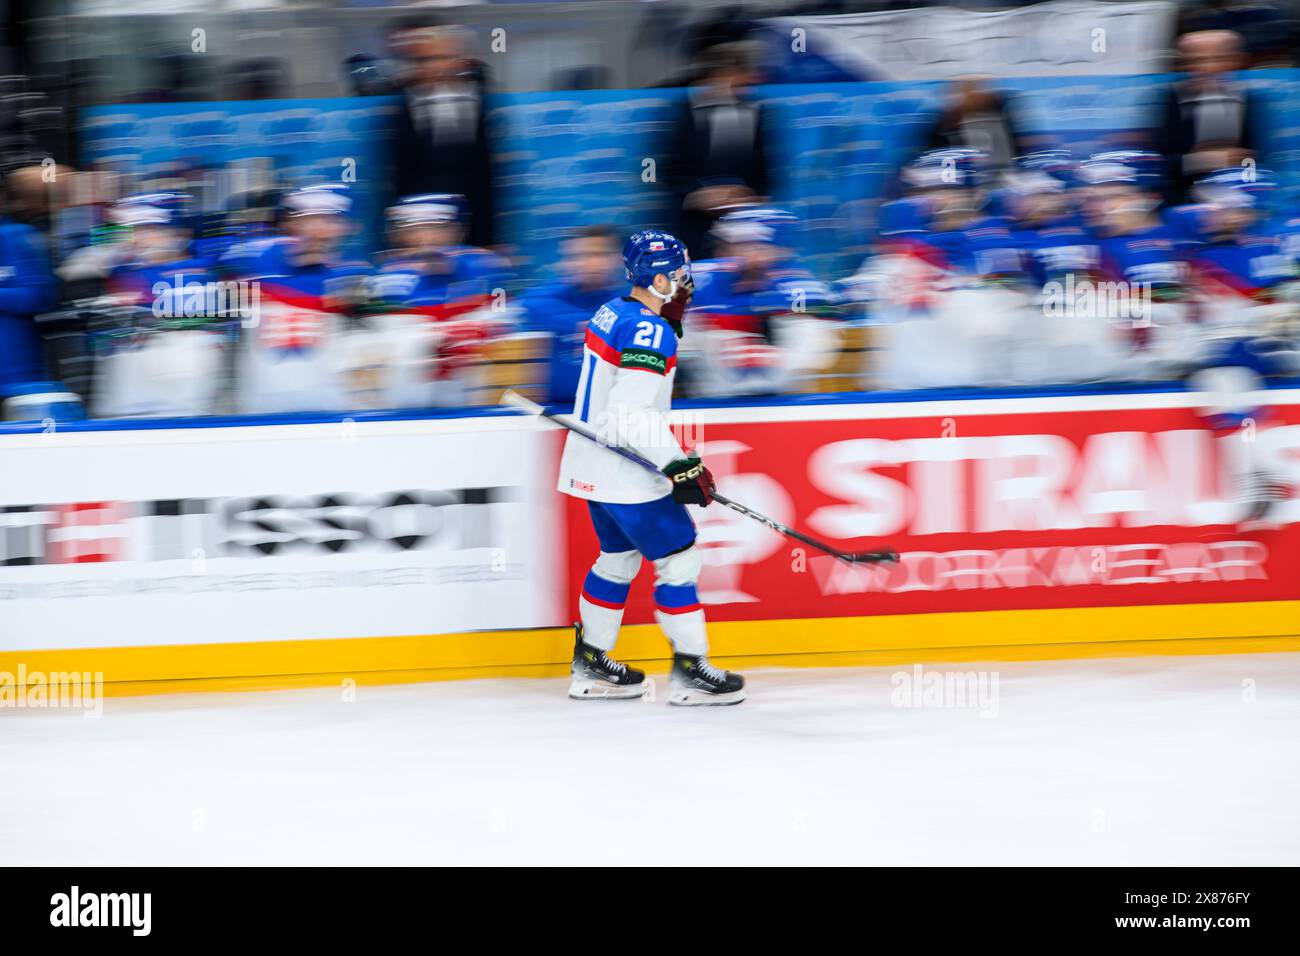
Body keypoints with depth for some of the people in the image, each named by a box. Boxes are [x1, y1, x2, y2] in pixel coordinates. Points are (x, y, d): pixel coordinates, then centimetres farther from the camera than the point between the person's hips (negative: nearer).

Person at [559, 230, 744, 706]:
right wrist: (678, 466, -24)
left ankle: (591, 666, 26)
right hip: (625, 473, -10)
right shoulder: (649, 330, -20)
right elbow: (632, 412, -27)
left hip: (593, 464, 10)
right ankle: (690, 671, 0)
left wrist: (670, 324, 9)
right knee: (678, 559, -2)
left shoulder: (612, 313, 8)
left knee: (619, 556, 21)